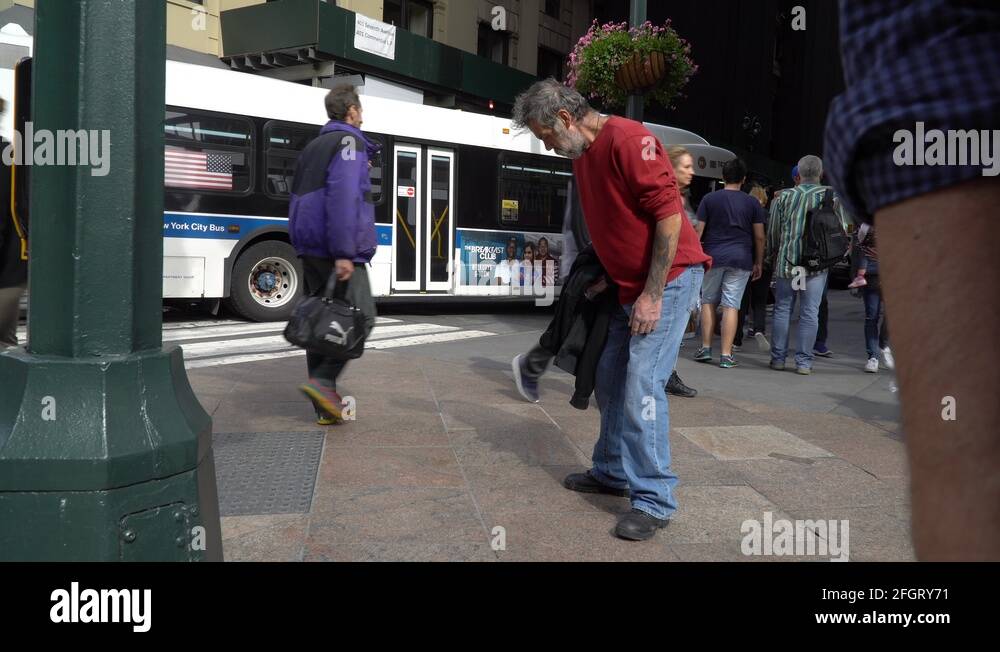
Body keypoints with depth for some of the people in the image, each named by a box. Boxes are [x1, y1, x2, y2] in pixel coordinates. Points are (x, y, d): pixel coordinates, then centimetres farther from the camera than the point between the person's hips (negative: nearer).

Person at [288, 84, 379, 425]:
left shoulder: (313, 146, 22)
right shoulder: (348, 141, -5)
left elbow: (299, 198, 23)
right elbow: (343, 196, -19)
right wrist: (344, 252, -23)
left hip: (309, 246, 9)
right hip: (336, 248, -9)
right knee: (360, 315, -6)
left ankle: (325, 405, 10)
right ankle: (324, 381, -17)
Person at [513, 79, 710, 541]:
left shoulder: (626, 139, -17)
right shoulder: (581, 155, 12)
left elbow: (669, 213, -22)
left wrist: (652, 295, -22)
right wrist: (604, 275, 16)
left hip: (667, 277, -9)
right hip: (629, 285, 9)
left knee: (641, 386, -13)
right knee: (610, 380, 13)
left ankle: (654, 501, -5)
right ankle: (612, 472, 28)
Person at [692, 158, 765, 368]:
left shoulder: (709, 199, 1)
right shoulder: (752, 203, 3)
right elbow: (759, 237, 4)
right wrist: (758, 263, 13)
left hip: (713, 257, 0)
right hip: (741, 259, 0)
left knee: (708, 301, 14)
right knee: (731, 305, 0)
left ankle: (706, 348, 12)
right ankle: (726, 355, 0)